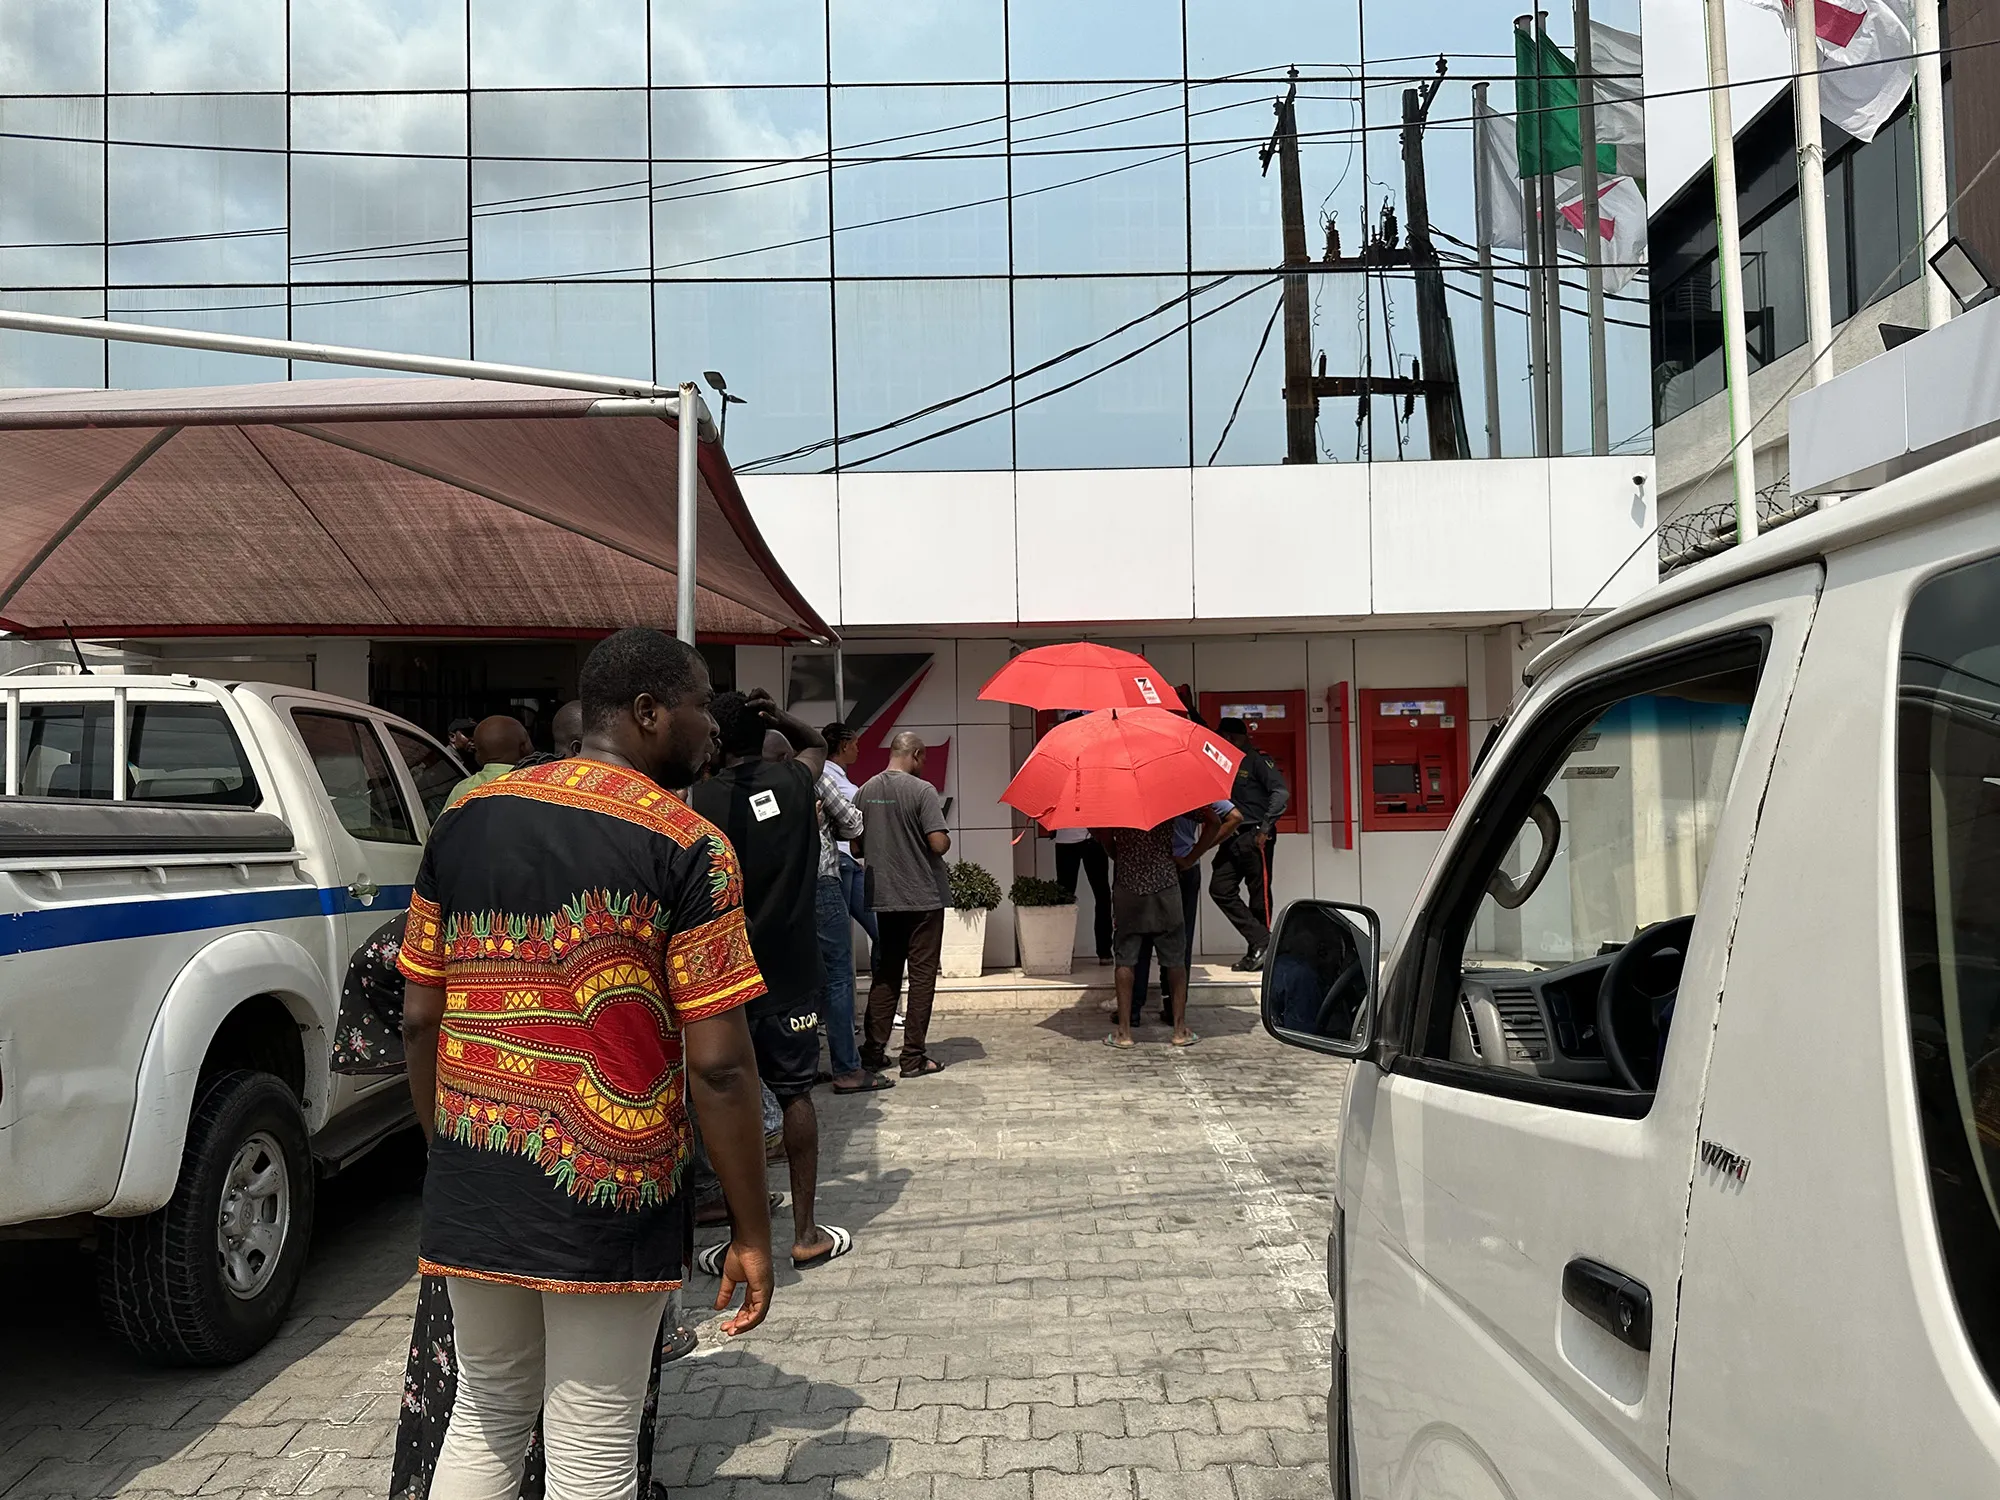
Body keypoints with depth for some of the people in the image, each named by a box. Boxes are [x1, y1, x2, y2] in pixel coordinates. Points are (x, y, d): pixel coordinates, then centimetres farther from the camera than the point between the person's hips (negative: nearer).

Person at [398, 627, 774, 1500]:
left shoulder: (465, 822, 4)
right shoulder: (686, 847, -13)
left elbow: (419, 1019, 8)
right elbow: (718, 1065, -15)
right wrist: (752, 1232, -6)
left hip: (472, 1191, 5)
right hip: (607, 1198, -5)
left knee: (485, 1419, 24)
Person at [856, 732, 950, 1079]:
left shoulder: (866, 790, 3)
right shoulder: (922, 790, -14)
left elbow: (856, 844, 8)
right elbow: (938, 844, -19)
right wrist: (947, 840, 2)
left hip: (882, 897, 5)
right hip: (923, 897, -5)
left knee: (884, 974, 15)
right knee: (922, 976, 3)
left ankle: (874, 1051, 17)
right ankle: (913, 1058, 5)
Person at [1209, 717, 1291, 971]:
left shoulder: (1257, 761, -5)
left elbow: (1281, 793, -14)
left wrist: (1265, 827, -18)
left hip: (1254, 837, -8)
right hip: (1232, 838, 8)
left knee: (1259, 895, 0)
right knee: (1220, 889, -1)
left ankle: (1259, 949, 8)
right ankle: (1261, 942, 1)